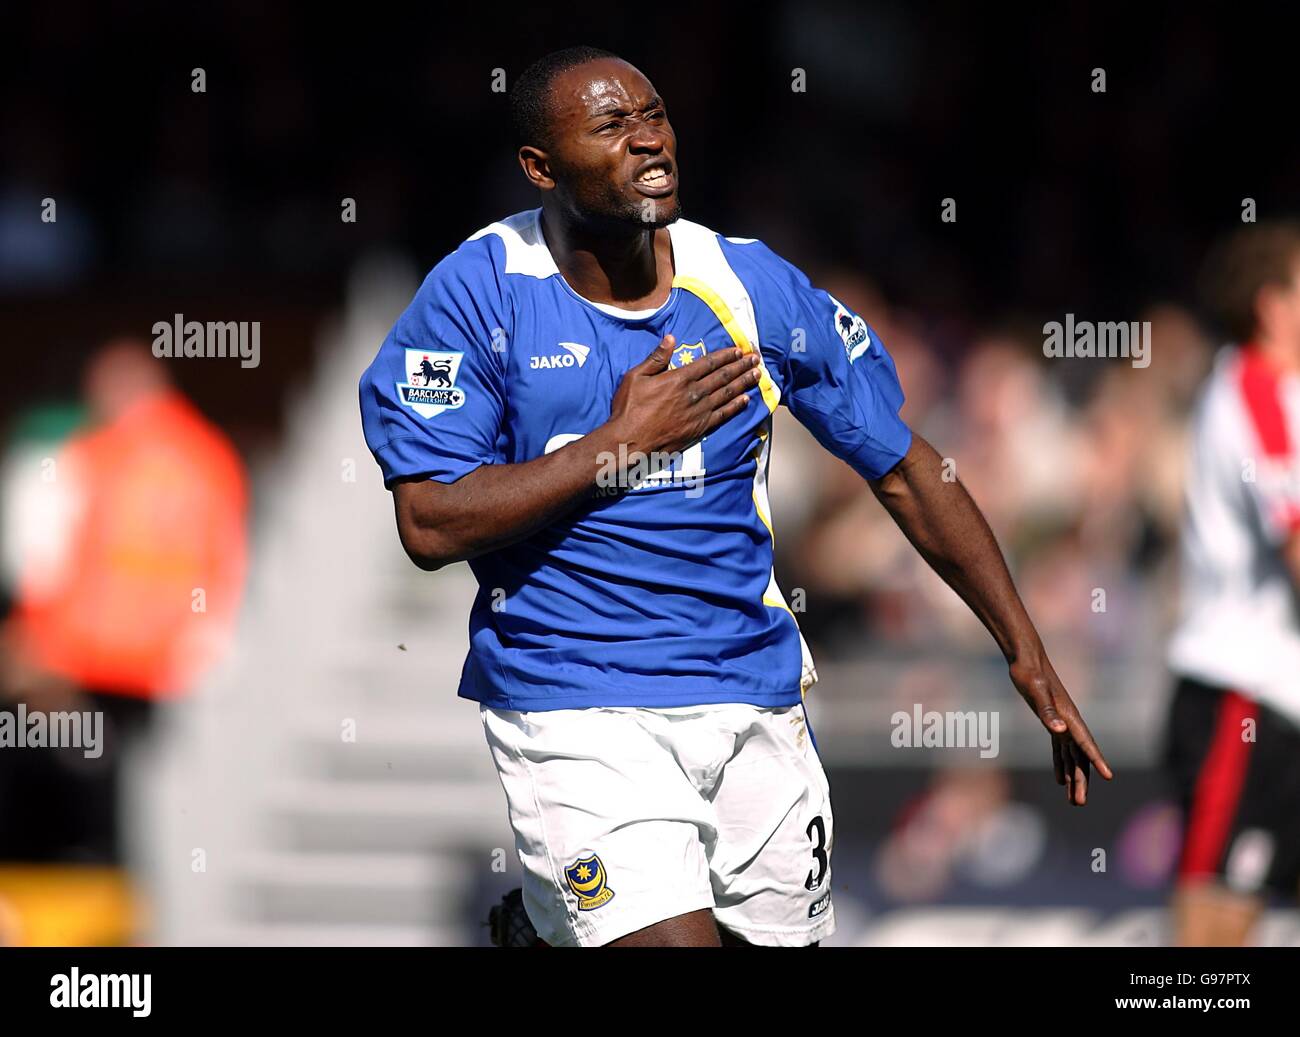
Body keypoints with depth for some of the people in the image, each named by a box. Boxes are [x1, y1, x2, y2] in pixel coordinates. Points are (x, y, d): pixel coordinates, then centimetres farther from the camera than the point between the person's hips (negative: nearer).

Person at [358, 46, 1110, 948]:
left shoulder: (754, 286, 1)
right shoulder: (478, 293, -6)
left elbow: (908, 473, 8)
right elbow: (431, 526, -12)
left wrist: (1029, 657, 5)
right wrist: (622, 440, -13)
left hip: (754, 697, 5)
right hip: (571, 700, -4)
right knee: (669, 942, -22)